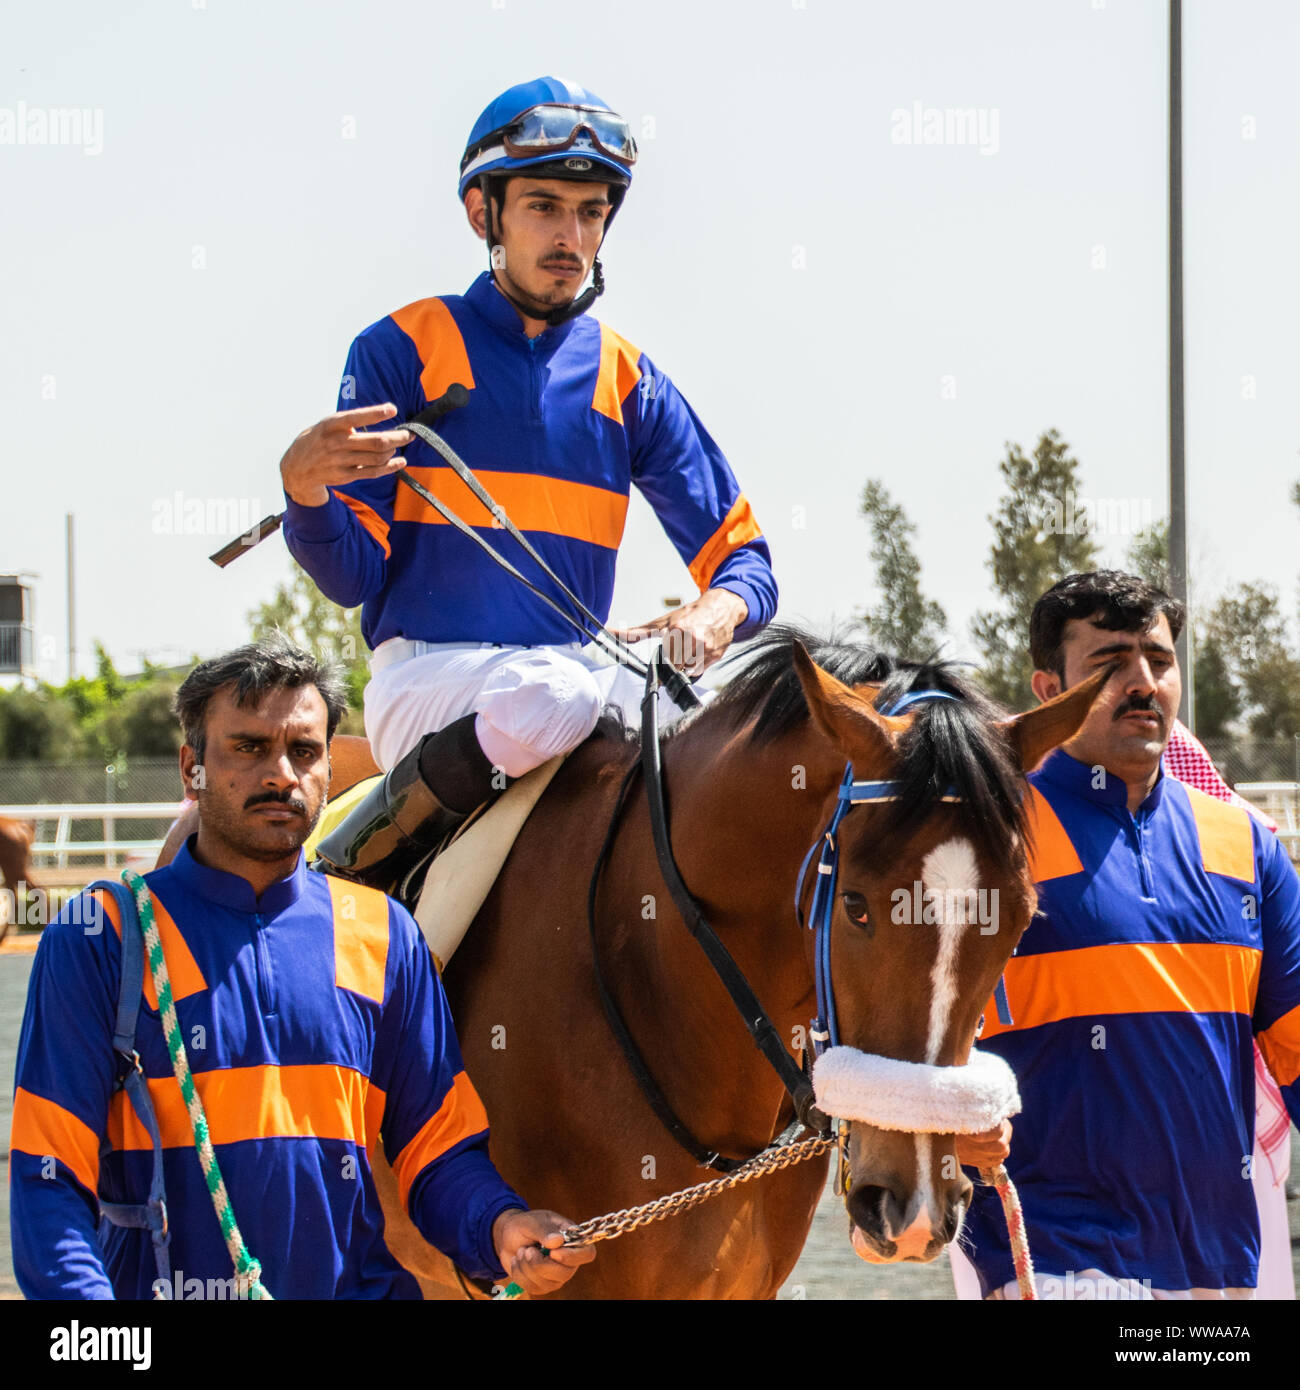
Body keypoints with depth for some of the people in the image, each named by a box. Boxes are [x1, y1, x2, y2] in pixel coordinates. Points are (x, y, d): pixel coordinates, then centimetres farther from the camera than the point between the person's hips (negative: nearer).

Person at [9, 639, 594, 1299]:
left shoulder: (381, 934, 12)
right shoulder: (101, 938, 3)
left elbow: (438, 1151, 12)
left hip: (360, 1282, 3)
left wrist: (501, 1228, -10)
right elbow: (49, 1176, -3)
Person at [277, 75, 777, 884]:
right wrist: (305, 490, -24)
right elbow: (352, 576, -2)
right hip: (426, 680, -3)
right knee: (556, 693, -36)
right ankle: (385, 831, -12)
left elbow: (743, 559, 12)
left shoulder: (628, 382, 13)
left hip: (580, 673, 4)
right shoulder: (405, 351, 3)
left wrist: (716, 612, -12)